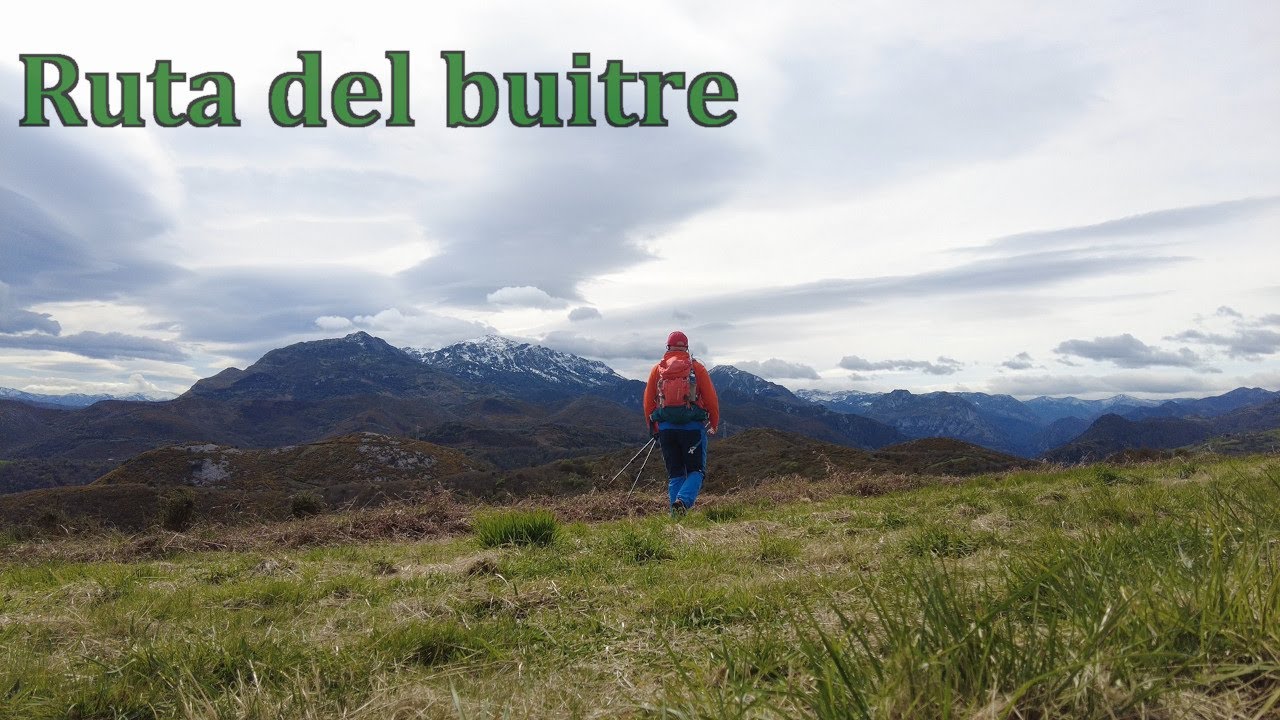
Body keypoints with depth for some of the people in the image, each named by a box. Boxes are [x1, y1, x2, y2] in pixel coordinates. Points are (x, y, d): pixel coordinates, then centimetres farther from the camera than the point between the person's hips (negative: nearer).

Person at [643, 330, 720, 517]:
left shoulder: (657, 369, 8)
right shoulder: (696, 367, 2)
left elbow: (648, 402, 9)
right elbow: (711, 399, 0)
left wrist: (653, 429, 19)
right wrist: (714, 425, 12)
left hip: (665, 428, 3)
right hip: (693, 427, -2)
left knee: (675, 474, 12)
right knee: (696, 470, 7)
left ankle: (676, 515, 4)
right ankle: (683, 501, -19)